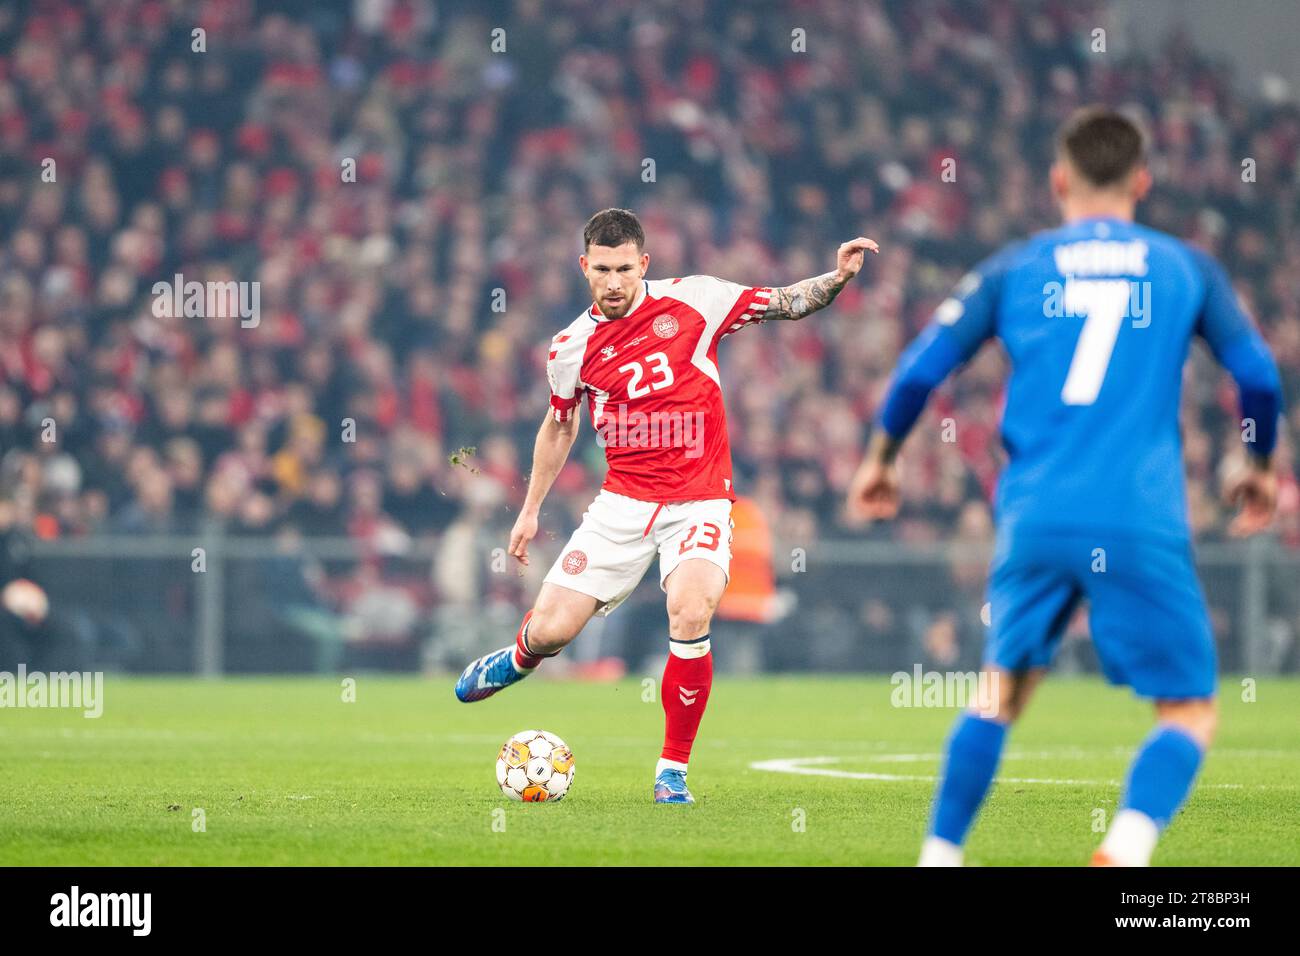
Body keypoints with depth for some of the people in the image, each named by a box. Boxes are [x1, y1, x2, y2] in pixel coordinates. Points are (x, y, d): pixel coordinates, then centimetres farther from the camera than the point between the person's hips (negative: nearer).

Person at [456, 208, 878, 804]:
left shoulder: (693, 301, -4)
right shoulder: (572, 347, 2)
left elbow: (786, 305, 3)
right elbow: (559, 424, 19)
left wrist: (837, 278, -15)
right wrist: (531, 510, 23)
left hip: (699, 502, -2)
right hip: (623, 502, 2)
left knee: (690, 614, -28)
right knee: (551, 628, -5)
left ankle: (673, 769, -13)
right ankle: (520, 660, 37)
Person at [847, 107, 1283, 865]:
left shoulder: (1014, 269, 13)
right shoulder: (1185, 268, 11)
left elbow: (921, 369, 10)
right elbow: (1259, 375, 9)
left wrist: (880, 461, 26)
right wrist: (1260, 467, 28)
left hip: (1035, 519, 2)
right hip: (1143, 525, -2)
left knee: (1004, 693, 22)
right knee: (1191, 714, 2)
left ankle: (940, 855, 20)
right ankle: (1127, 848, -23)